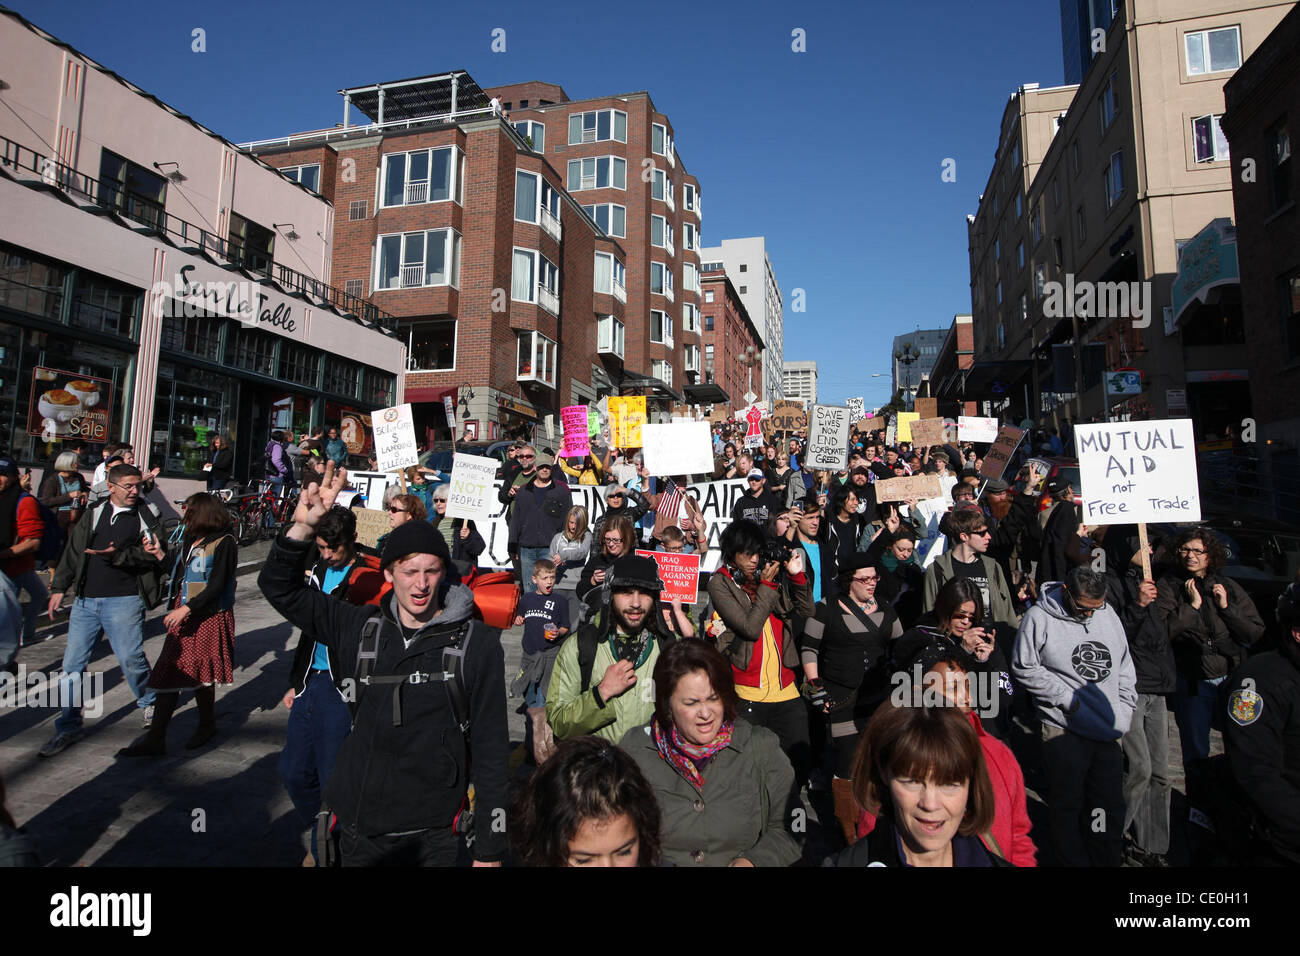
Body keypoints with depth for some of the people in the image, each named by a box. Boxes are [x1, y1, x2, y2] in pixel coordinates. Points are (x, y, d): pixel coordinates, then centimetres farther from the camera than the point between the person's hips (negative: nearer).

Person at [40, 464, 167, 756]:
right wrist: (58, 588, 12)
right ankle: (68, 727, 18)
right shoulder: (94, 514, 13)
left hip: (124, 600, -4)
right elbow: (73, 551, 16)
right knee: (73, 663, 5)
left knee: (130, 658, -7)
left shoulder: (148, 517, 1)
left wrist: (119, 555, -22)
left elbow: (154, 556, -9)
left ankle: (149, 703, 20)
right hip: (85, 600, 4)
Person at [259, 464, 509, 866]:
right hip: (357, 825, 3)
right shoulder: (363, 630, -2)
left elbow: (491, 747, -8)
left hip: (430, 834, -2)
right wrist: (303, 526, -15)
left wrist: (489, 848, -6)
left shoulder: (476, 643, -11)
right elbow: (279, 586, 3)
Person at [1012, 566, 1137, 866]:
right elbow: (1025, 669, -9)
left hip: (1110, 731, 5)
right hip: (1064, 731, -5)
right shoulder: (1039, 618, -10)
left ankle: (1107, 860, 29)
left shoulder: (1108, 614, 8)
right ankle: (1074, 861, 23)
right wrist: (1068, 697, -12)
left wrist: (1124, 712, 8)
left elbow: (1125, 666, 15)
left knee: (1110, 805, 13)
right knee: (1068, 807, 6)